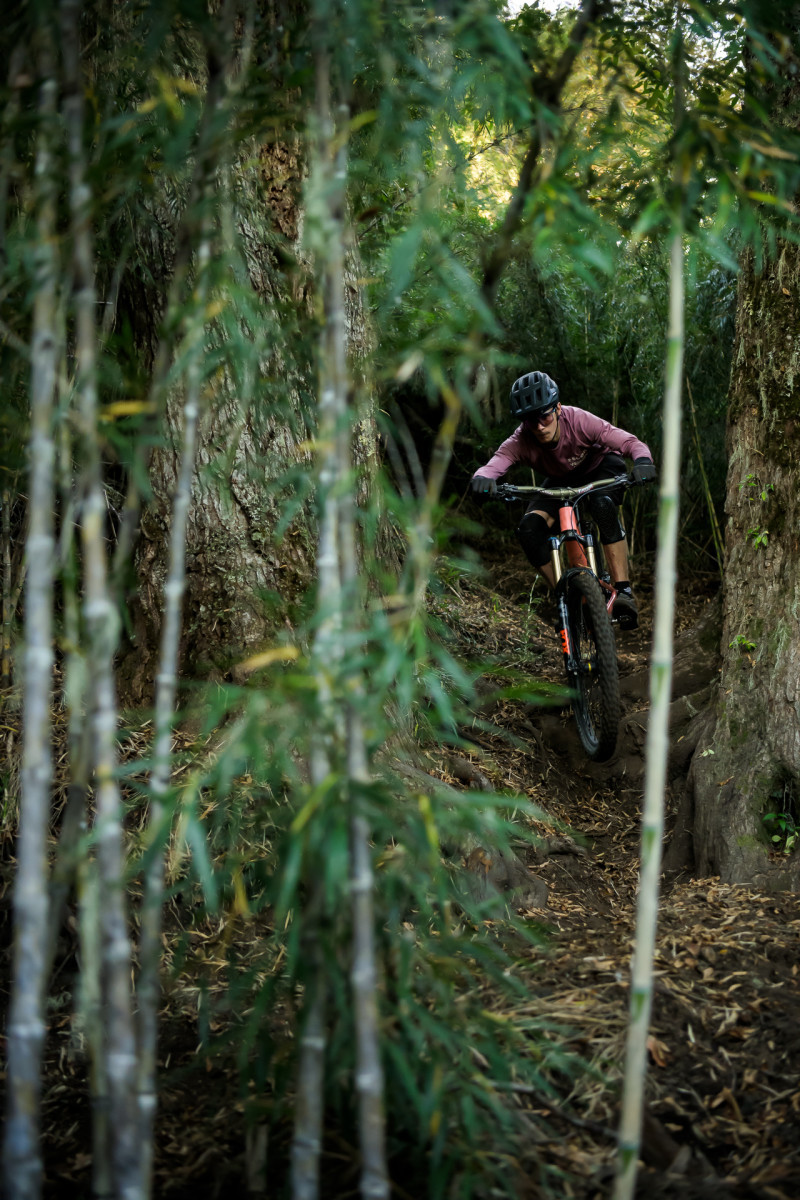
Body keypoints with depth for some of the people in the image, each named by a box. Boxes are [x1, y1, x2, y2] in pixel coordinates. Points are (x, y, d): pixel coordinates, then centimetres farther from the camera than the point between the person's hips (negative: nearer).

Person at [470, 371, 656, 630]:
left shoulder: (579, 421, -37)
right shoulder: (521, 441, -31)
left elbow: (632, 443, -38)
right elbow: (494, 464, -45)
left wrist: (642, 460, -61)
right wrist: (482, 478, -70)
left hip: (601, 469, -3)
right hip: (560, 482, 3)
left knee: (603, 505, -37)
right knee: (529, 528, -22)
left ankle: (624, 591, -30)